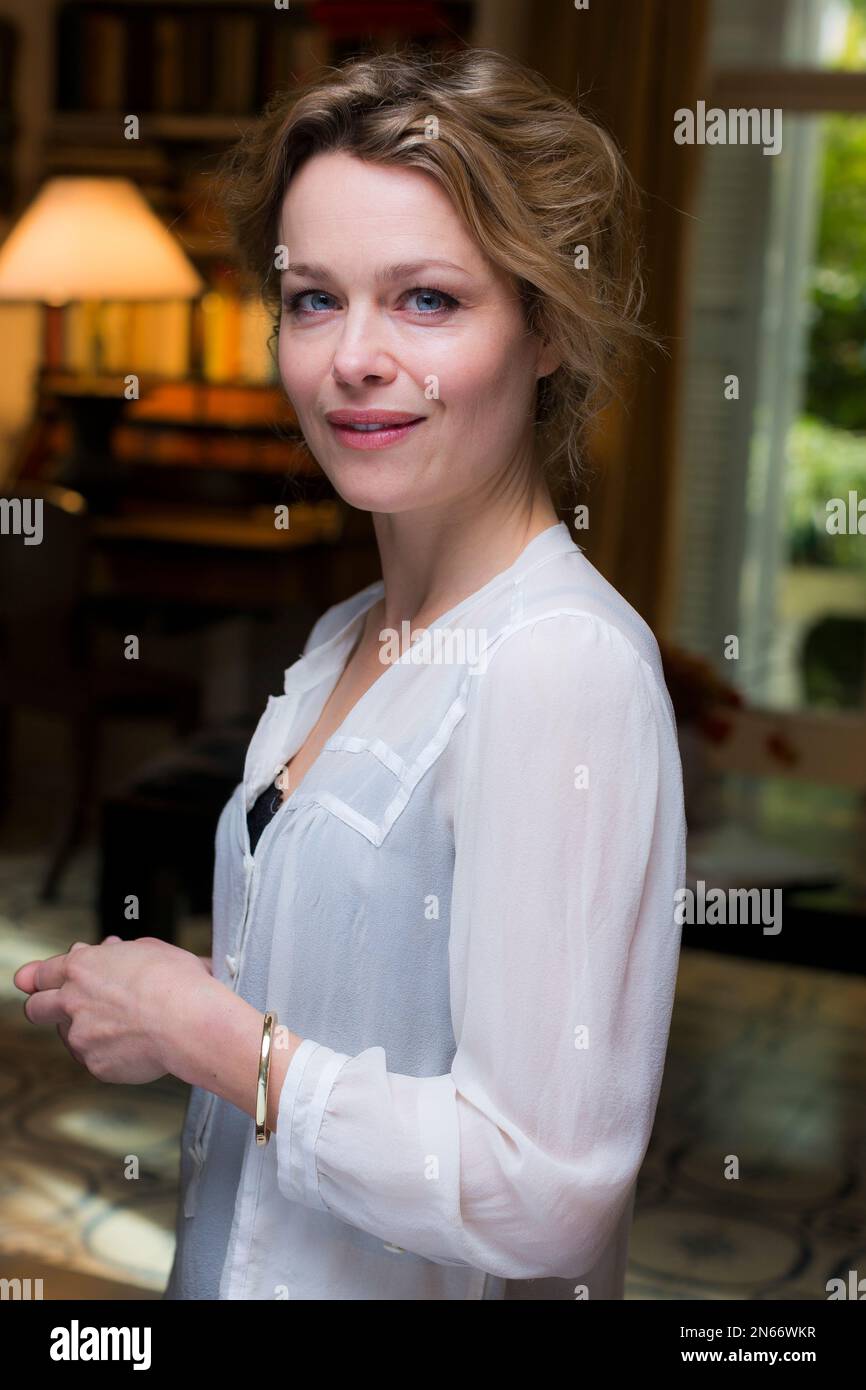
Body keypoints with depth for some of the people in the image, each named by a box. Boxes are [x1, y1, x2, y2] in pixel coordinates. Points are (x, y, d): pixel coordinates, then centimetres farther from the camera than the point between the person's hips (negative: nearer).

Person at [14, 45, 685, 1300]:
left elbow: (541, 1196, -28)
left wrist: (202, 1029, -19)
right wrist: (157, 993, -5)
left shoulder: (567, 662, -24)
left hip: (411, 1286, -7)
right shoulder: (345, 641, 2)